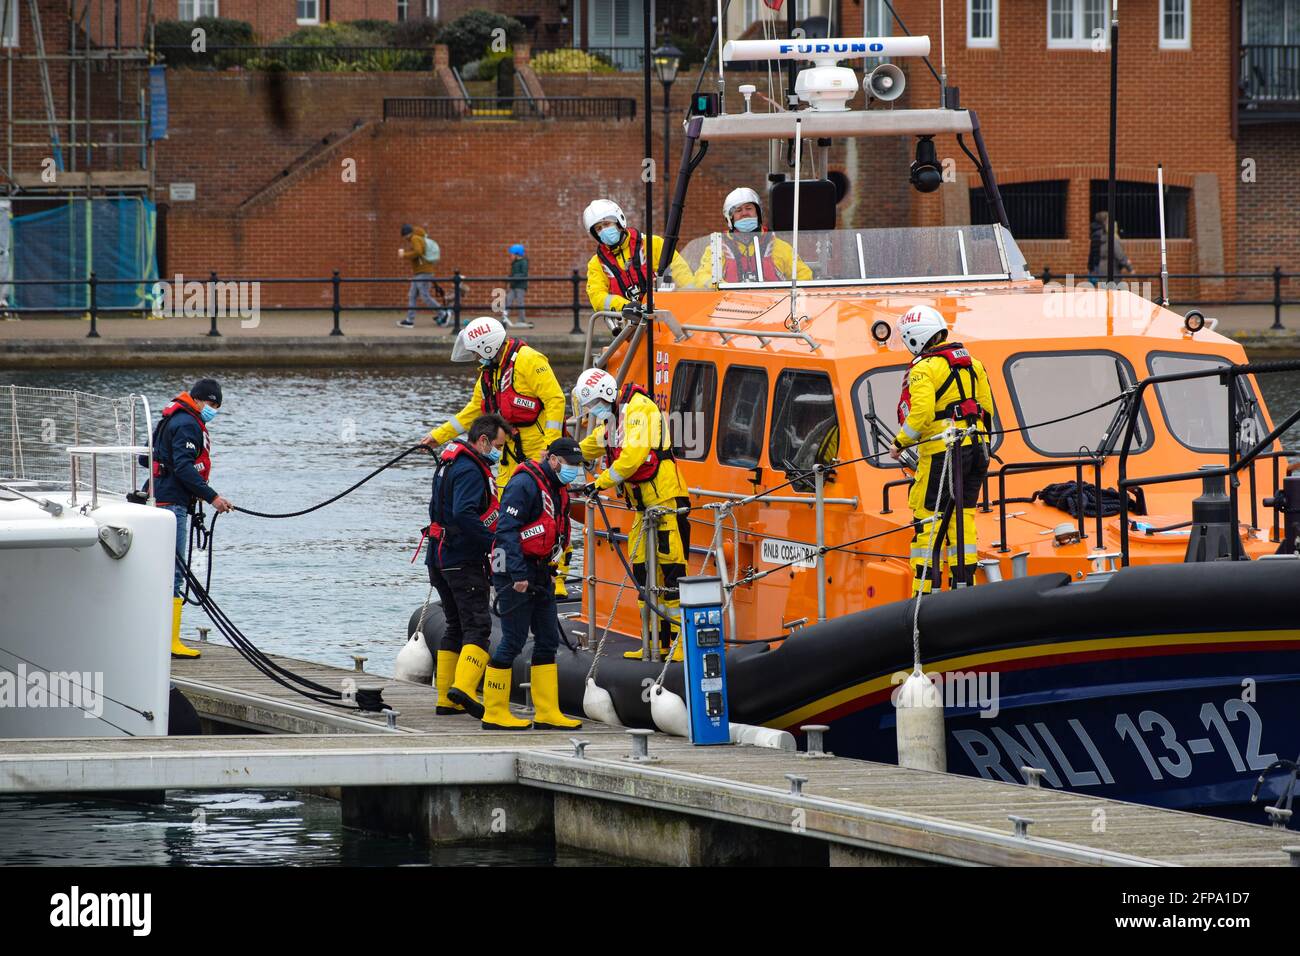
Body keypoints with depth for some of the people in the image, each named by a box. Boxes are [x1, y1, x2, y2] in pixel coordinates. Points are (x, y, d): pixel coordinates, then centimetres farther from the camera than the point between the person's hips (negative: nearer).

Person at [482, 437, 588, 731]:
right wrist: (518, 574, -26)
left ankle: (547, 714, 10)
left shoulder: (558, 489, 14)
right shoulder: (525, 483, -16)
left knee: (547, 641, 7)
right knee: (513, 641, -6)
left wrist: (546, 574, 17)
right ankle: (494, 714, 0)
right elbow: (507, 530, -22)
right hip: (515, 571, -10)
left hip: (539, 572, 10)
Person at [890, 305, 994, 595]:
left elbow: (921, 413, -19)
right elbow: (987, 409, 17)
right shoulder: (972, 364, 14)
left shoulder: (923, 370, -10)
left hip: (942, 452, -7)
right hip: (977, 449, 7)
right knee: (962, 518, 12)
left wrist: (900, 443, -5)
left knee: (928, 519, -2)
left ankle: (925, 590, -5)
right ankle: (965, 584, 10)